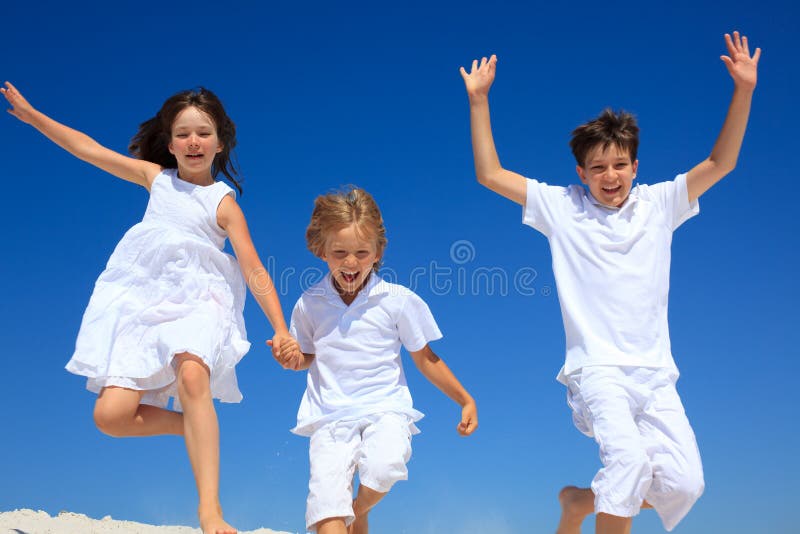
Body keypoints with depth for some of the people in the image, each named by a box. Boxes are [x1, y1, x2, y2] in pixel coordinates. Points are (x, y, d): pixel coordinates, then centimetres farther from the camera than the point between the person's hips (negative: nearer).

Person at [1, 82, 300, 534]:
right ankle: (196, 427, 12)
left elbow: (255, 271, -3)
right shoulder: (157, 177, 14)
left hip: (198, 299, -4)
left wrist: (281, 329, -13)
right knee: (111, 415, -13)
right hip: (144, 299, 4)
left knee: (192, 374, -37)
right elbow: (88, 148, 18)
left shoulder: (223, 202, 3)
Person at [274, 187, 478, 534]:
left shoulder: (397, 300, -2)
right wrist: (292, 361, -3)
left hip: (385, 407, -1)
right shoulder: (309, 304, 4)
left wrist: (465, 400, 4)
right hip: (329, 415, 1)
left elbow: (425, 358, 7)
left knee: (385, 466, -29)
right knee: (325, 490, -20)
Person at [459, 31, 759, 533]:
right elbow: (491, 175, 2)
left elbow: (720, 164, 7)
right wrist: (479, 100, -2)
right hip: (598, 369, -4)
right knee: (629, 457, -29)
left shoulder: (658, 204, 9)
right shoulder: (562, 208, 4)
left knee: (684, 485, -6)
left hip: (655, 373, 4)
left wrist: (743, 90, -3)